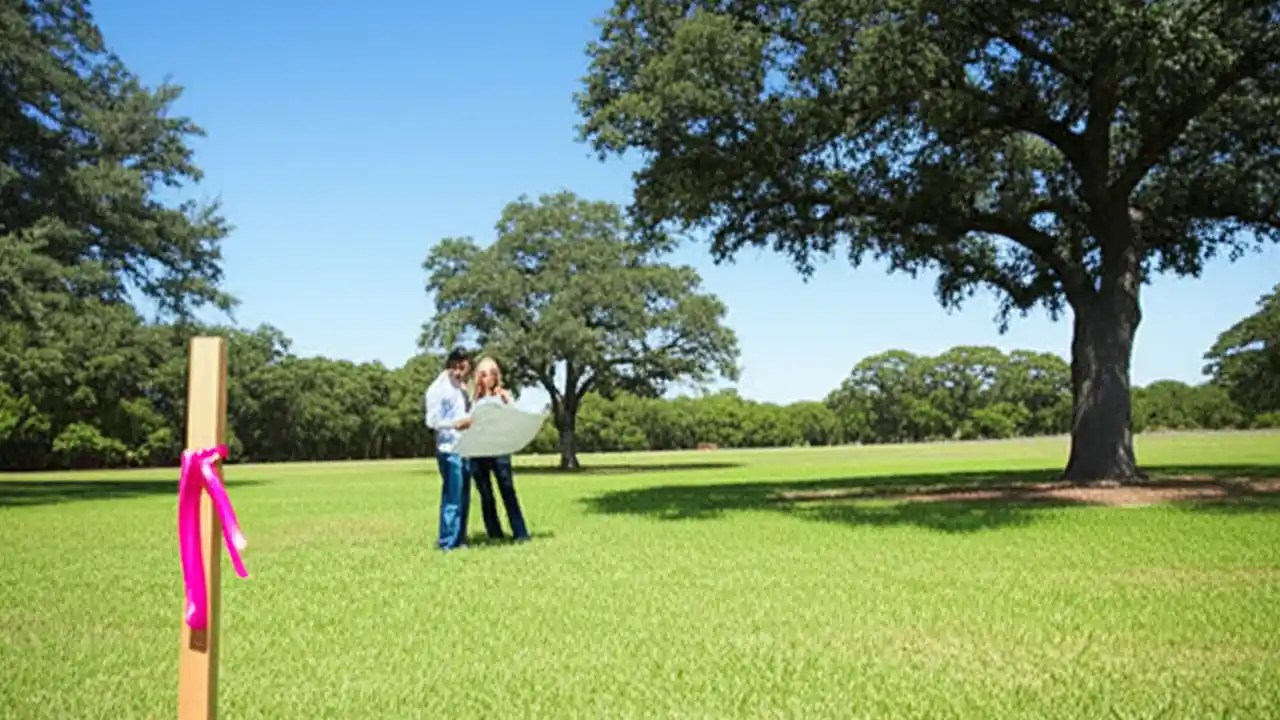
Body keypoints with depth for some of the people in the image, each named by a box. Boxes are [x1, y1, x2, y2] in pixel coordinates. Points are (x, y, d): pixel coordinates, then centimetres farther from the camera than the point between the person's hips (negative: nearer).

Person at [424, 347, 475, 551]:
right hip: (449, 450, -8)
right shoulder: (438, 389, -9)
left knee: (464, 497, 11)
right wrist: (455, 424, -26)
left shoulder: (461, 387, 15)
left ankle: (460, 540, 19)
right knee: (452, 497, -7)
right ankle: (448, 542, -1)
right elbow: (432, 422, -13)